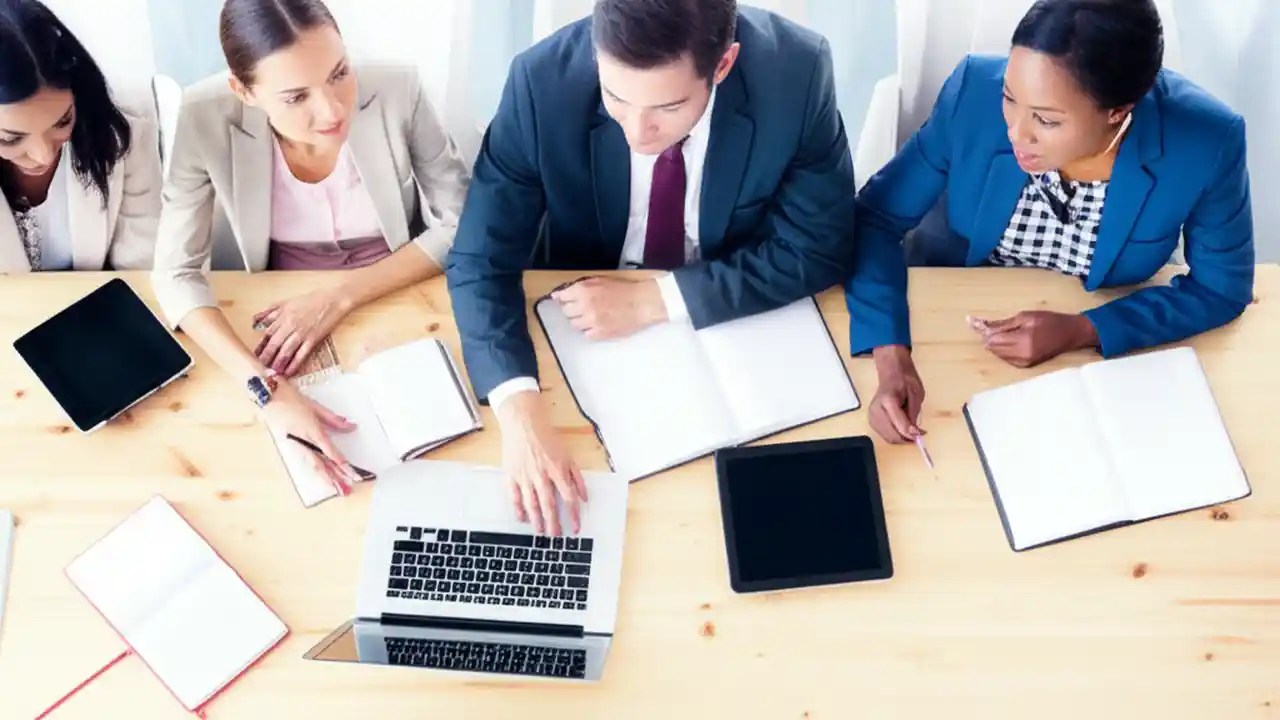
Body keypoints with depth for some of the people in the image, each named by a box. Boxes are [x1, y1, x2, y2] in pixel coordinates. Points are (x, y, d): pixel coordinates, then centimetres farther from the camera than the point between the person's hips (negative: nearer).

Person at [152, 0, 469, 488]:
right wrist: (266, 389, -35)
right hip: (286, 313, 1)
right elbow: (176, 275, -20)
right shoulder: (207, 119, -24)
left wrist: (342, 294, -24)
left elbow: (461, 227, -13)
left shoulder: (396, 92, -24)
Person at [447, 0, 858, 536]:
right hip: (586, 338, 1)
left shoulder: (797, 72, -26)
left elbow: (816, 250, -16)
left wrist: (656, 300, -26)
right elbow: (480, 261, -21)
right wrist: (519, 407, -39)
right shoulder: (544, 81, -27)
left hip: (743, 320, -1)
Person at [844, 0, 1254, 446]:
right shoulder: (975, 93, -25)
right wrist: (891, 358, -32)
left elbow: (1222, 289, -11)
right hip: (950, 328, -1)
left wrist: (1082, 332, -24)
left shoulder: (1205, 144, -25)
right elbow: (876, 217, -17)